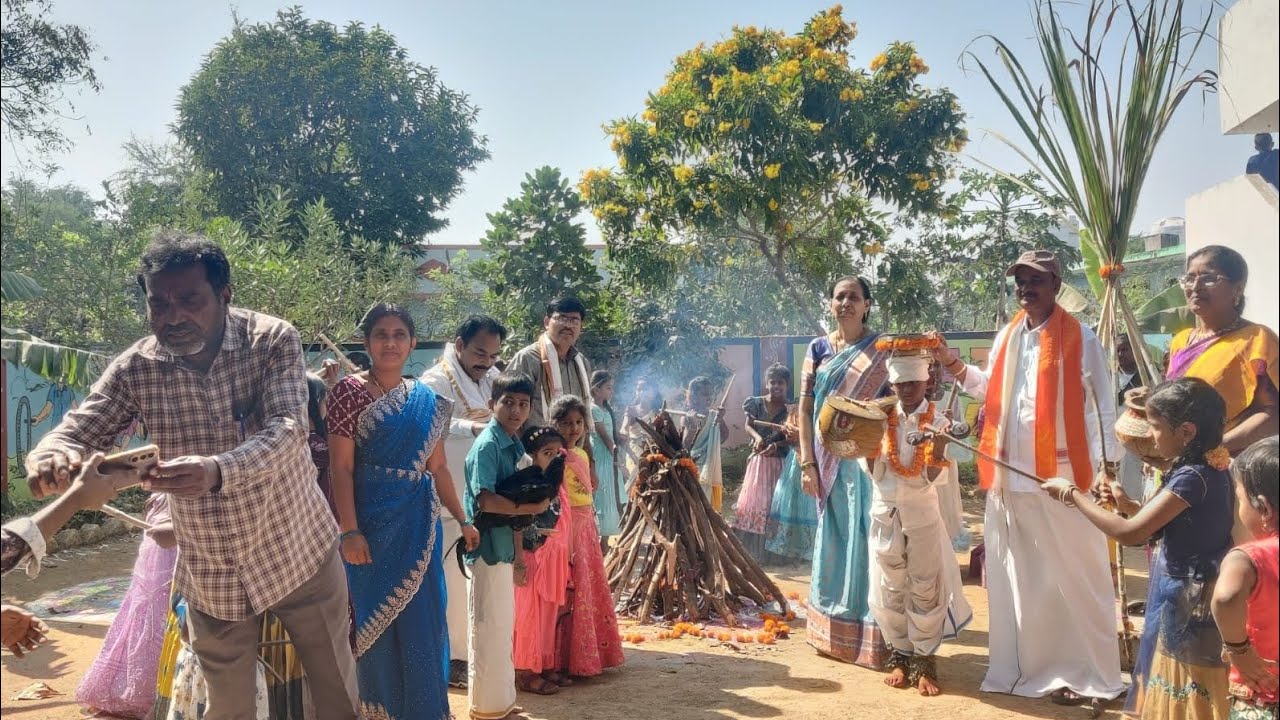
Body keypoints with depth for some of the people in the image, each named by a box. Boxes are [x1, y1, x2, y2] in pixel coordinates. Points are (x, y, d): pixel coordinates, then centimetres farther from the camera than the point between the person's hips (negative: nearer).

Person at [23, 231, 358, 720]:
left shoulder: (274, 341, -16)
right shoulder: (135, 368, -9)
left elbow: (287, 431, -28)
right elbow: (77, 430, -9)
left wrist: (217, 471, -48)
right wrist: (50, 457, -34)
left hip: (298, 553, -2)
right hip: (211, 575, 2)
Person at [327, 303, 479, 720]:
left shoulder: (426, 400, 8)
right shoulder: (349, 392, -5)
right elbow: (341, 467, -10)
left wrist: (462, 519, 13)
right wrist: (349, 530, -17)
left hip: (418, 522, 4)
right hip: (372, 519, -4)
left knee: (422, 622, 8)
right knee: (377, 619, 5)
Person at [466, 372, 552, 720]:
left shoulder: (514, 443, 10)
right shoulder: (488, 445, -17)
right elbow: (485, 500, -25)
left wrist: (519, 552, 13)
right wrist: (529, 508, -17)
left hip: (505, 545, 9)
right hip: (489, 546, -9)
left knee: (502, 626, 17)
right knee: (488, 627, 1)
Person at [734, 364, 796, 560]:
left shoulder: (789, 411, -3)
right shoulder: (756, 403, 1)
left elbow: (791, 439, -5)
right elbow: (748, 427, -1)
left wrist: (776, 446, -24)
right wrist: (757, 437, -21)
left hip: (779, 462, -1)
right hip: (758, 460, 1)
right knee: (751, 502, -1)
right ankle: (747, 551, 6)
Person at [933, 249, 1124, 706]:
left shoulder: (1081, 339, -4)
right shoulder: (1006, 337, 12)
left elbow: (1104, 407, -5)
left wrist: (1108, 466, -11)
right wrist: (953, 365, 7)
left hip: (1061, 476, -5)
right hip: (1009, 475, 5)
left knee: (1071, 578, 2)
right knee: (1015, 577, 10)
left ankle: (1081, 670, 13)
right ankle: (1023, 666, 21)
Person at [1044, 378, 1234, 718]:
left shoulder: (1193, 477, -25)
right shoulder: (1209, 467, 5)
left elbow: (1129, 533, -28)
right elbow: (1162, 523, 14)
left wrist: (1073, 494, -19)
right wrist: (1128, 504, 1)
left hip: (1187, 605, -9)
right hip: (1188, 597, 9)